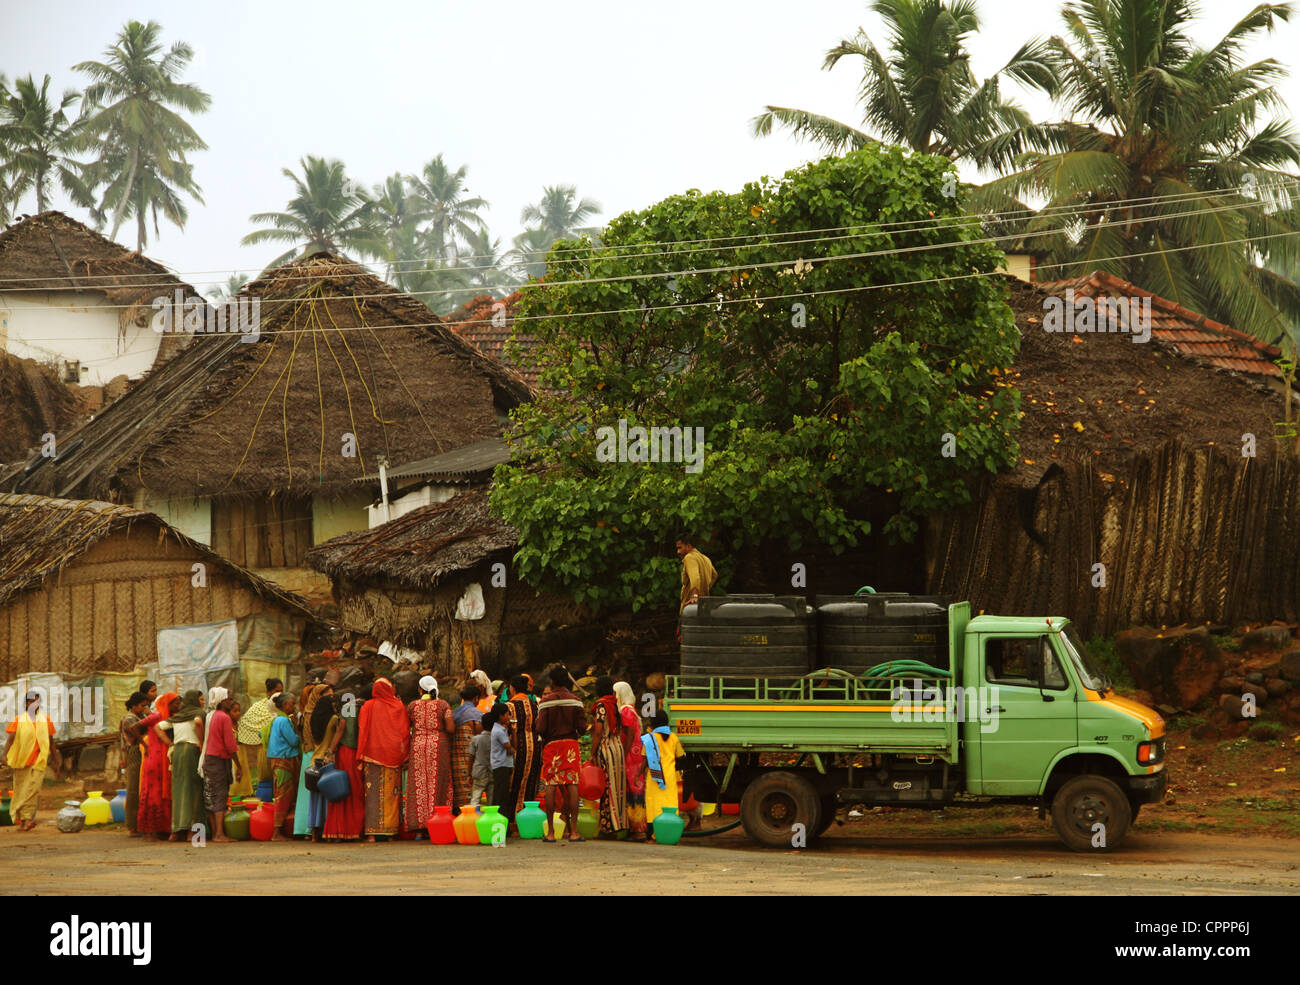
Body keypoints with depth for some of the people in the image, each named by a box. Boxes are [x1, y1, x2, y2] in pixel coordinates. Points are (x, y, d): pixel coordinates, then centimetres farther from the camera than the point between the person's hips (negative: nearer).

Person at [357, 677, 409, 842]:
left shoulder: (368, 707, -1)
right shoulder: (398, 707, 2)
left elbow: (362, 732, -2)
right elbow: (405, 731, 2)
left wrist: (361, 758, -1)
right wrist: (404, 756, 9)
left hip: (372, 754, -1)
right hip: (393, 755, 1)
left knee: (373, 793, -1)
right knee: (391, 793, 5)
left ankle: (371, 832, -8)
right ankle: (391, 830, 3)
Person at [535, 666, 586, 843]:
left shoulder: (545, 702, -2)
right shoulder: (575, 701, 1)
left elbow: (540, 728, -9)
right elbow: (582, 727, -3)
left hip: (551, 744, -1)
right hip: (571, 743, 1)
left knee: (551, 785, 0)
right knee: (572, 785, -1)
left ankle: (550, 832, -1)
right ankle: (573, 831, -5)